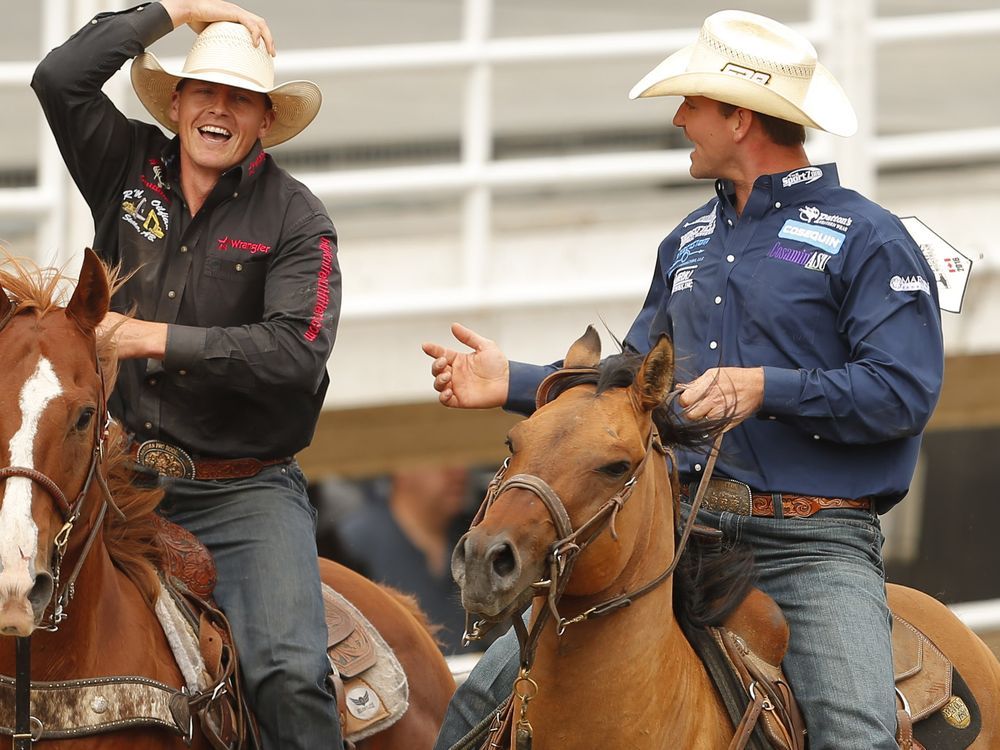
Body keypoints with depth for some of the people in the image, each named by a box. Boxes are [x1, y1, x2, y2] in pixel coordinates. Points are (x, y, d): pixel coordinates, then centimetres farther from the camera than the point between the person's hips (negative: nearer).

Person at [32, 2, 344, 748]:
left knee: (289, 674, -22)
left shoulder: (296, 219, -2)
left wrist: (160, 338, -19)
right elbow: (59, 78, -4)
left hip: (246, 493, -3)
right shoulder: (130, 170, 9)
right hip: (127, 481, 3)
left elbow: (296, 351, -14)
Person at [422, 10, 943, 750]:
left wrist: (764, 389, -22)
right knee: (494, 687, -2)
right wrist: (514, 384, 15)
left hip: (813, 543, -6)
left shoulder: (866, 239, -4)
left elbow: (905, 392, -14)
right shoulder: (691, 242, 20)